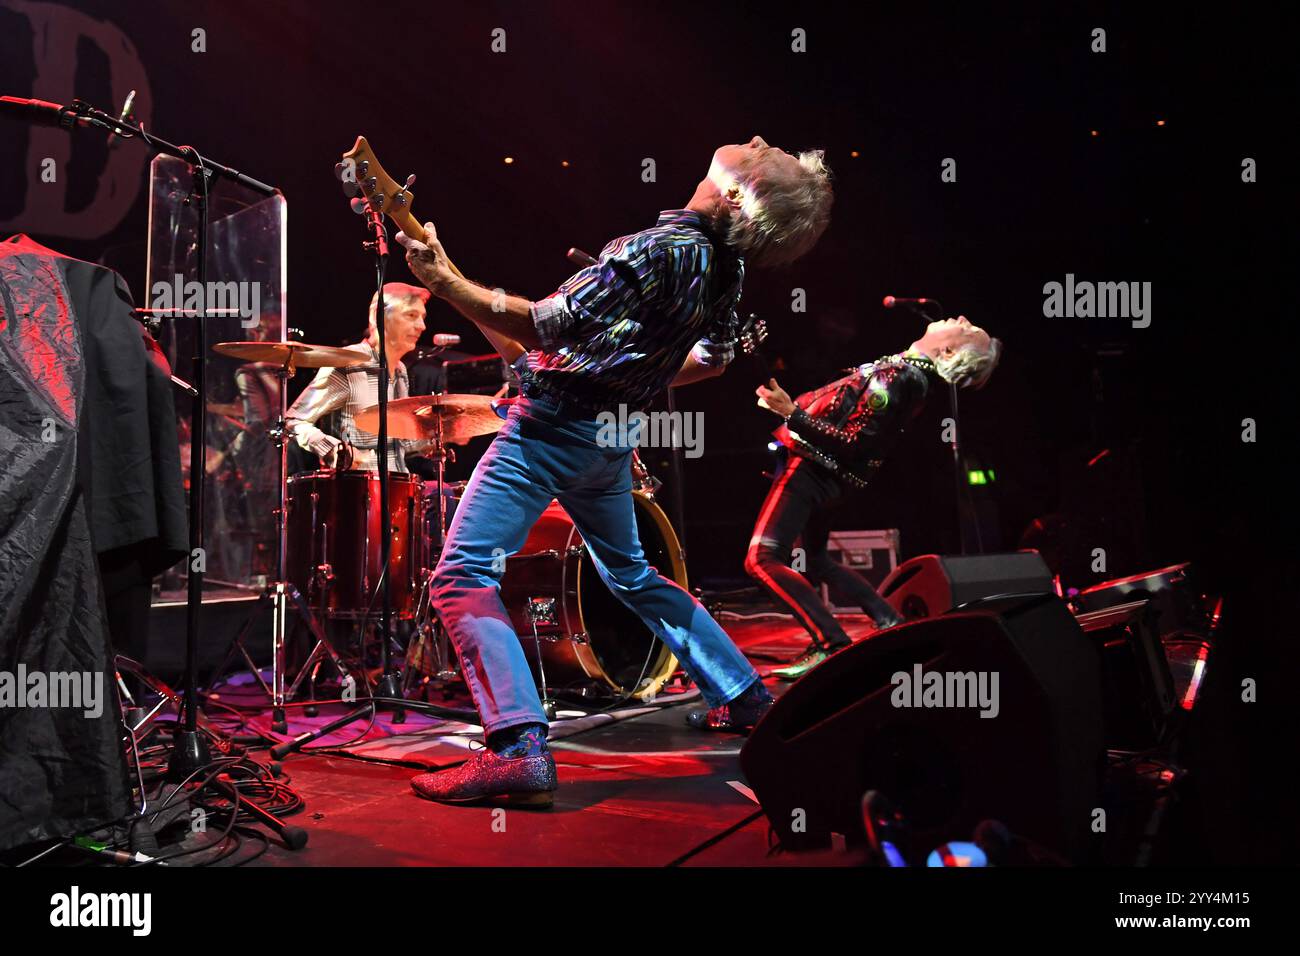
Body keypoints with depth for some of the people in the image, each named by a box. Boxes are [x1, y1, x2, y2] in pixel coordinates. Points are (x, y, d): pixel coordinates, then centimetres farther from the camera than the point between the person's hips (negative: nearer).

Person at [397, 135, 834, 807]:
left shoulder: (657, 250, -23)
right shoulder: (729, 267, 0)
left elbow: (546, 328, -26)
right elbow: (714, 357, 17)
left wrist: (445, 283, -22)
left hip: (553, 424, -8)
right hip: (611, 435, 8)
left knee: (460, 577, -7)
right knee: (629, 572, 27)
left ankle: (518, 748, -19)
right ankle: (742, 694, 32)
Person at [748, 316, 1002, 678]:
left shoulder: (897, 378, -22)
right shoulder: (915, 372, 7)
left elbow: (851, 443, -26)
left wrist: (791, 412, -29)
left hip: (812, 467, -10)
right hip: (825, 473, 10)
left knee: (762, 559, -15)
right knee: (813, 561, 24)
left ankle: (831, 645, -17)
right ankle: (891, 622, 22)